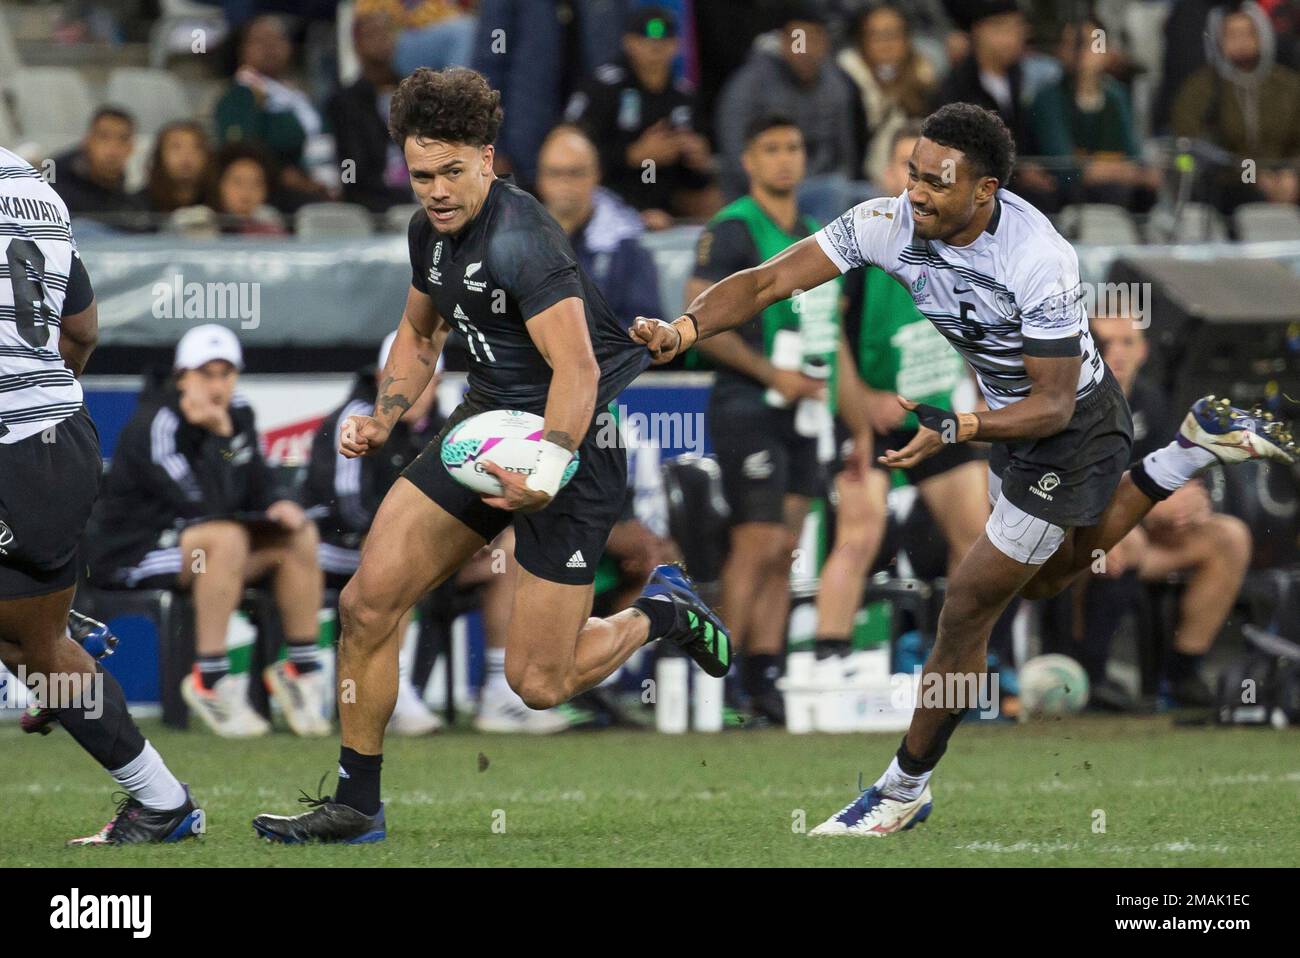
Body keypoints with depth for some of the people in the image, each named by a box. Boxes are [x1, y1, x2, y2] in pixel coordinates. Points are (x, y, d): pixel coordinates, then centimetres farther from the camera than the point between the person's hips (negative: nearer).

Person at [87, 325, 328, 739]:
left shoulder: (237, 415, 6)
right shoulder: (154, 424, -19)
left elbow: (258, 487, 11)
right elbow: (203, 505, -26)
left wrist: (279, 506, -11)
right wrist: (219, 436, -25)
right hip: (131, 549, -8)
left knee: (301, 535, -4)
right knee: (226, 538, -35)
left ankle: (301, 669, 1)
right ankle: (209, 681, -31)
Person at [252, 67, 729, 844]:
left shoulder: (521, 238, -24)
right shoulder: (433, 229, 4)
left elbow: (577, 369, -32)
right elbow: (421, 332, 23)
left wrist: (547, 474, -43)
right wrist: (383, 419, 8)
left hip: (576, 433, -8)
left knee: (538, 684, -5)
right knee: (369, 599, -5)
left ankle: (662, 613, 25)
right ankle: (356, 804, 7)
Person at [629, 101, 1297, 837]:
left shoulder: (1040, 263, -36)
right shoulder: (891, 223, -20)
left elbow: (1054, 404, -30)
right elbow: (769, 282, -22)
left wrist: (956, 430, -44)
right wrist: (686, 327, -39)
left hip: (1073, 435, -8)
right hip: (1013, 418, 8)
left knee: (969, 608, -3)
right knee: (1045, 577, 30)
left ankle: (906, 789, 14)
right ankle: (1202, 445, 37)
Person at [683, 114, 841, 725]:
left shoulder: (811, 234, 17)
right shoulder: (733, 231, -8)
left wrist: (822, 375, 13)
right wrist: (771, 373, -17)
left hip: (802, 409, 8)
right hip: (749, 407, -8)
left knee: (784, 550, 6)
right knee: (759, 545, -12)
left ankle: (766, 677, 8)